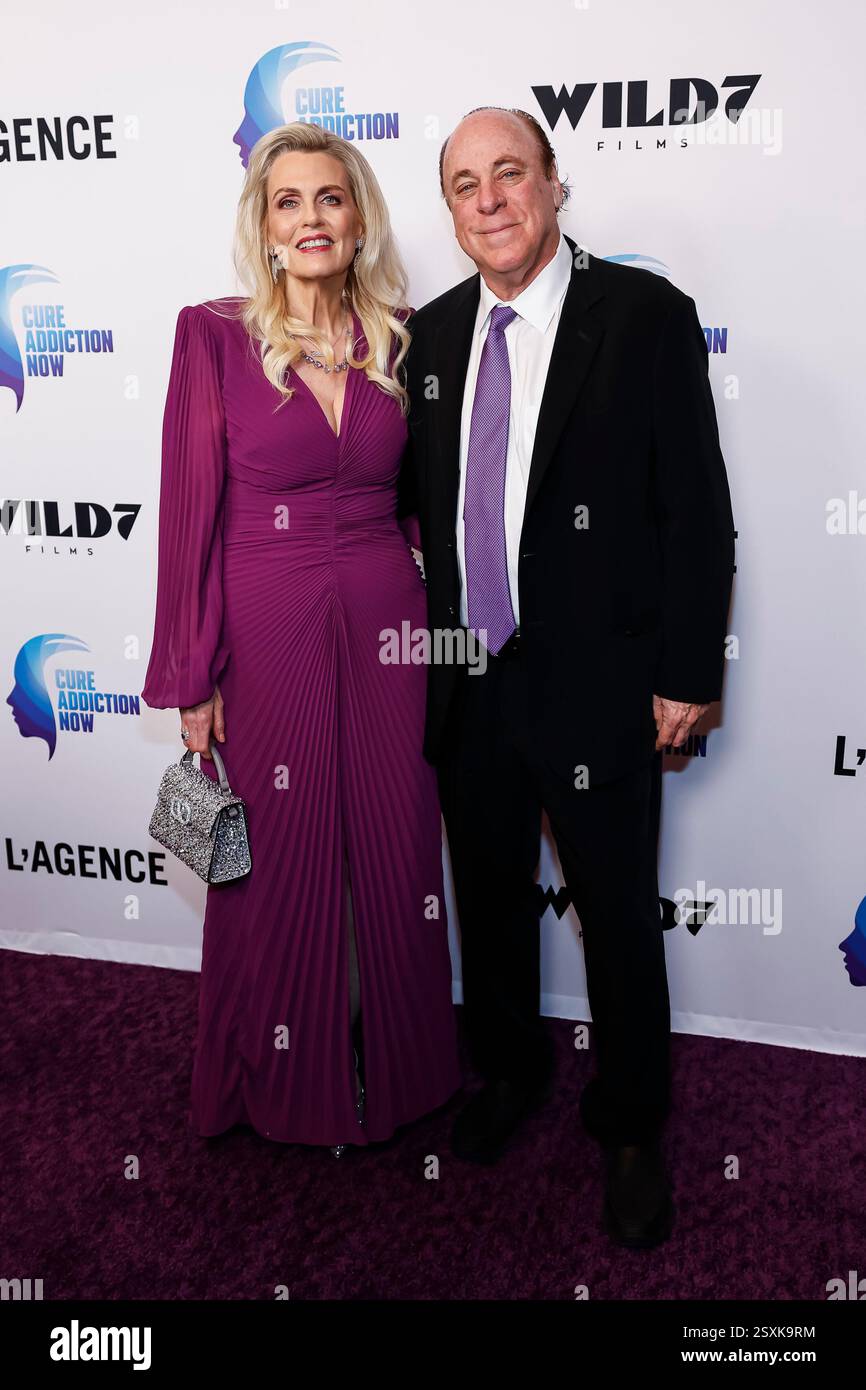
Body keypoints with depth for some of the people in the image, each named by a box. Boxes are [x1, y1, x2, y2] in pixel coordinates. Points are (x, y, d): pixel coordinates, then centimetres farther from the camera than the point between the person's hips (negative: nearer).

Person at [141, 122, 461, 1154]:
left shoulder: (401, 334, 5)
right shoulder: (214, 333, -5)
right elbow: (190, 509, -6)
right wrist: (192, 678, -7)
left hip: (385, 623, 3)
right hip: (266, 631, -3)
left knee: (395, 852, 13)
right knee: (276, 862, 10)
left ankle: (400, 1067, 37)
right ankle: (285, 1081, 35)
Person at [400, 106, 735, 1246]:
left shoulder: (647, 316, -7)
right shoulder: (433, 332, 8)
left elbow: (697, 511, -9)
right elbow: (421, 498, 11)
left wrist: (688, 672, -11)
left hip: (597, 682, -4)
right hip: (466, 682, 5)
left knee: (618, 916, 10)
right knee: (488, 895, 19)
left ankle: (630, 1129, 33)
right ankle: (509, 1071, 44)